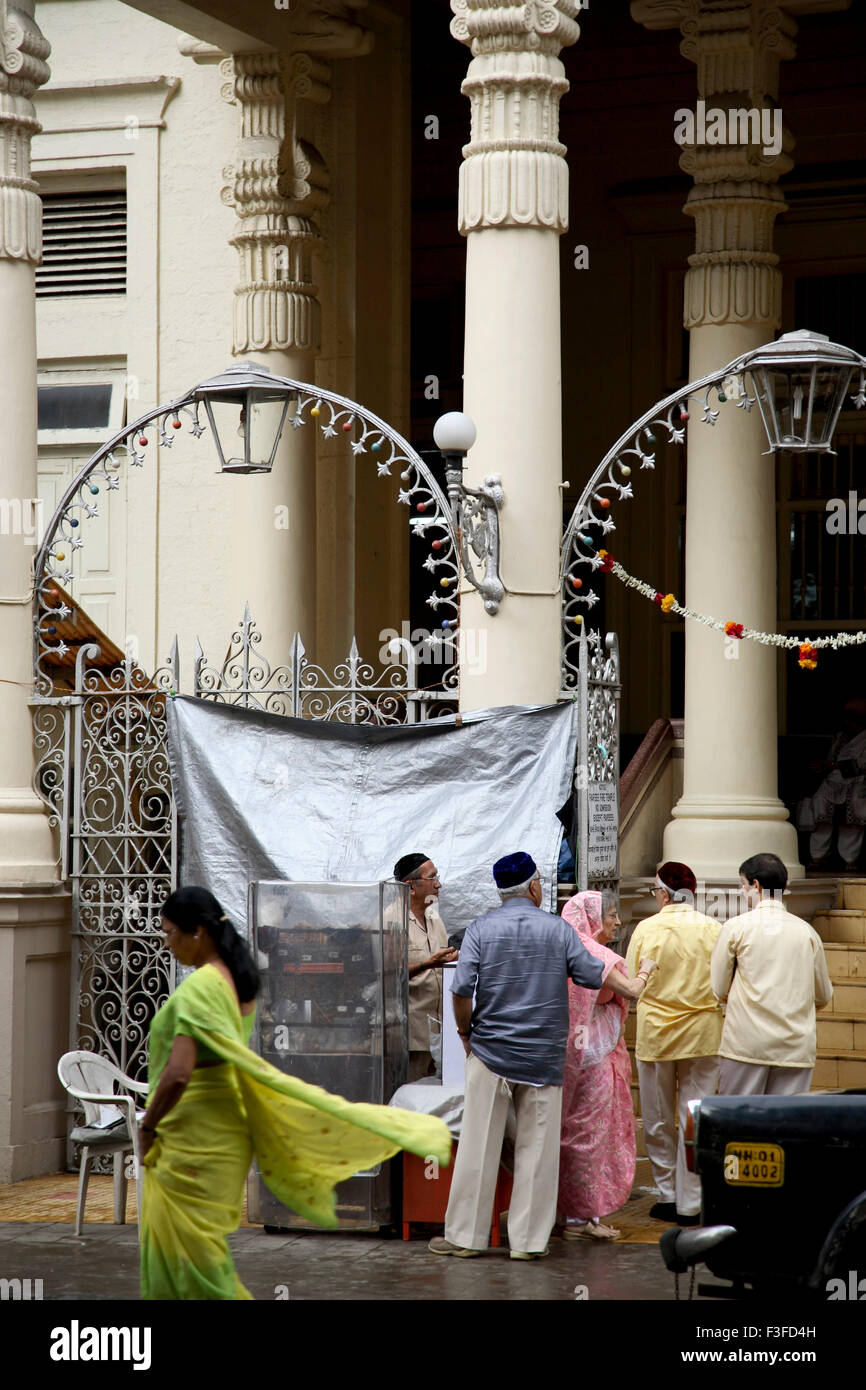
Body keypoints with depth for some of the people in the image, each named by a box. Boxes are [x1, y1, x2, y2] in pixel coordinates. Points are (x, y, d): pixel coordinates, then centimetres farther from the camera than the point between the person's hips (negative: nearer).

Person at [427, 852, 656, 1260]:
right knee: (537, 1148, 5)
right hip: (544, 1057, 1)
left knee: (478, 1145, 3)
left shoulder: (480, 930, -2)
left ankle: (465, 1234, 6)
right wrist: (635, 985, 23)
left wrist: (465, 1030, 8)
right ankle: (528, 1239, 7)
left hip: (490, 1051, -1)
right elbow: (593, 972, 6)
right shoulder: (558, 929, 1)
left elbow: (462, 989, -9)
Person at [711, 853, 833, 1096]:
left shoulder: (736, 927, -2)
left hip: (747, 1044, -3)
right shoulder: (807, 932, 7)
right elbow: (823, 997, 14)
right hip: (796, 1047, 3)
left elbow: (718, 989, 1)